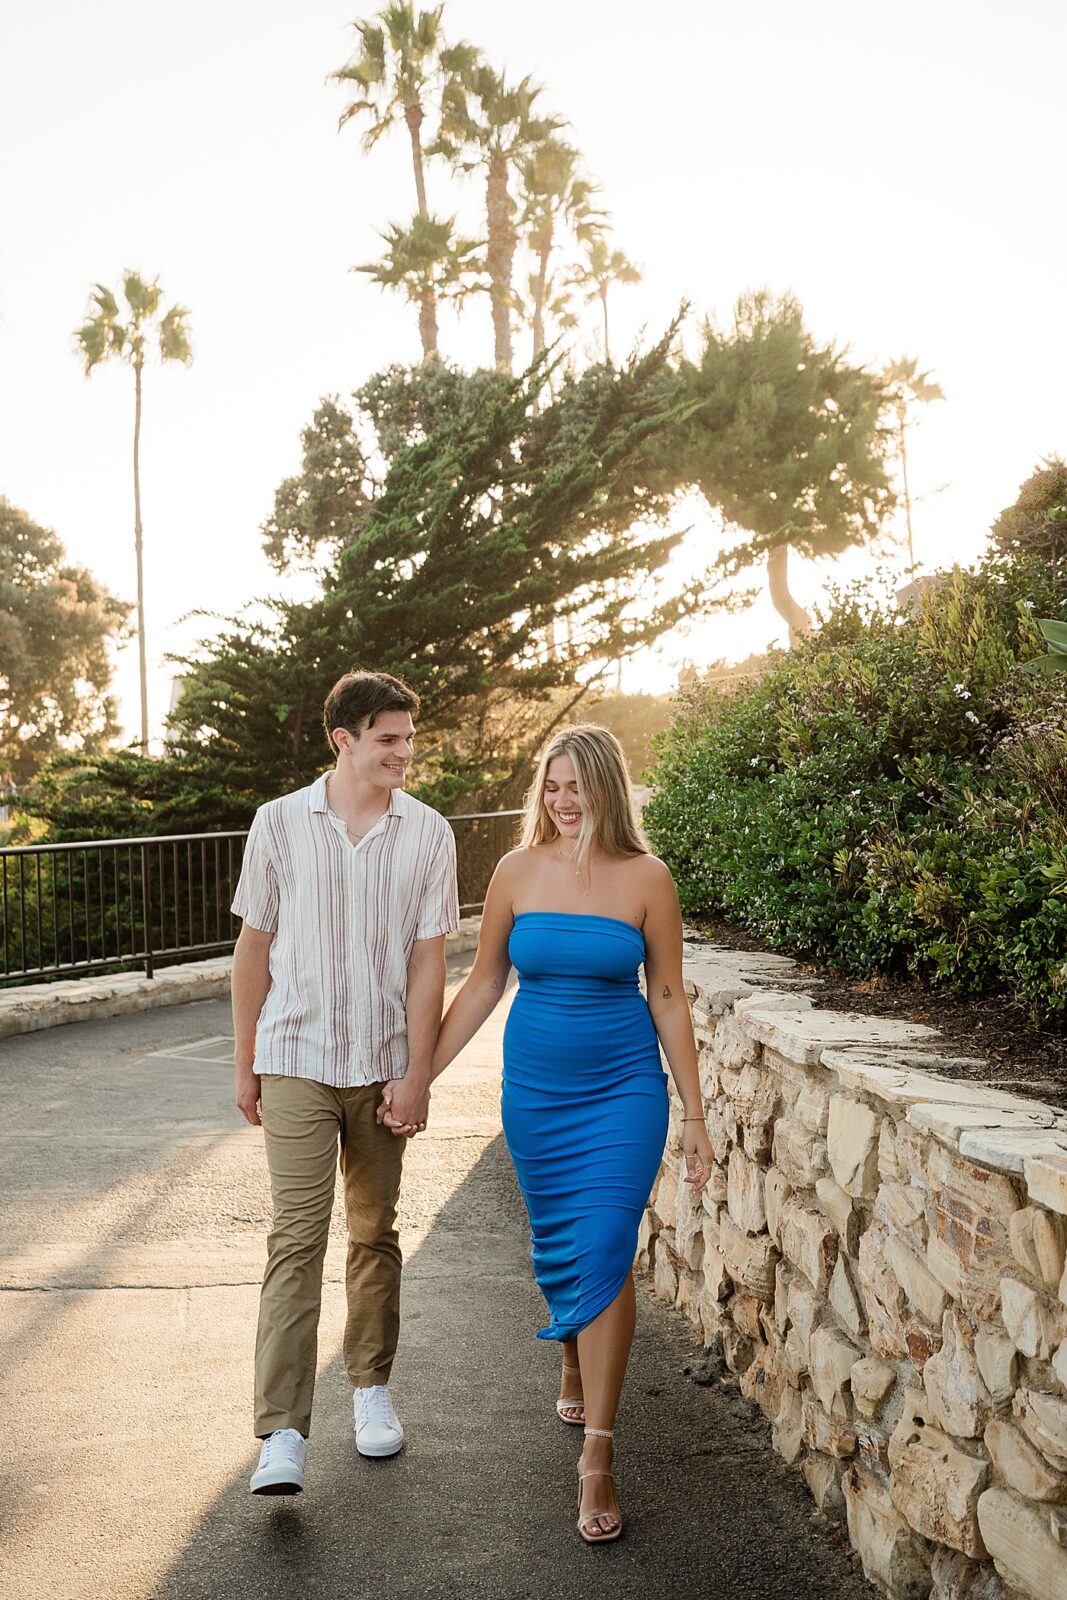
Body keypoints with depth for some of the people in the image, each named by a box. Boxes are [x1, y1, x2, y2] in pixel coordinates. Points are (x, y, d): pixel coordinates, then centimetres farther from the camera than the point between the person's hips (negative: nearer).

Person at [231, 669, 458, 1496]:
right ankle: (283, 1432, -3)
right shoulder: (280, 823, -2)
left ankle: (373, 1384, 31)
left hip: (383, 1064, 2)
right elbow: (255, 947, 4)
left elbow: (428, 958, -2)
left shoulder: (428, 833, -1)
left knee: (375, 1233, 13)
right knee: (297, 1238, -6)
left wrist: (417, 1072, -7)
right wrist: (245, 1062, 5)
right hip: (296, 1061, -1)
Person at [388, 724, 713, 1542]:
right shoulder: (519, 870, -2)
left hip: (623, 1089, -2)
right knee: (558, 1244, 15)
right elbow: (483, 984, 5)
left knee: (604, 1252, -9)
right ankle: (576, 1366, 45)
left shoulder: (646, 878, -7)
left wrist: (695, 1116, -1)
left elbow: (668, 999, -1)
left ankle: (597, 1457, 0)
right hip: (535, 1088, 3)